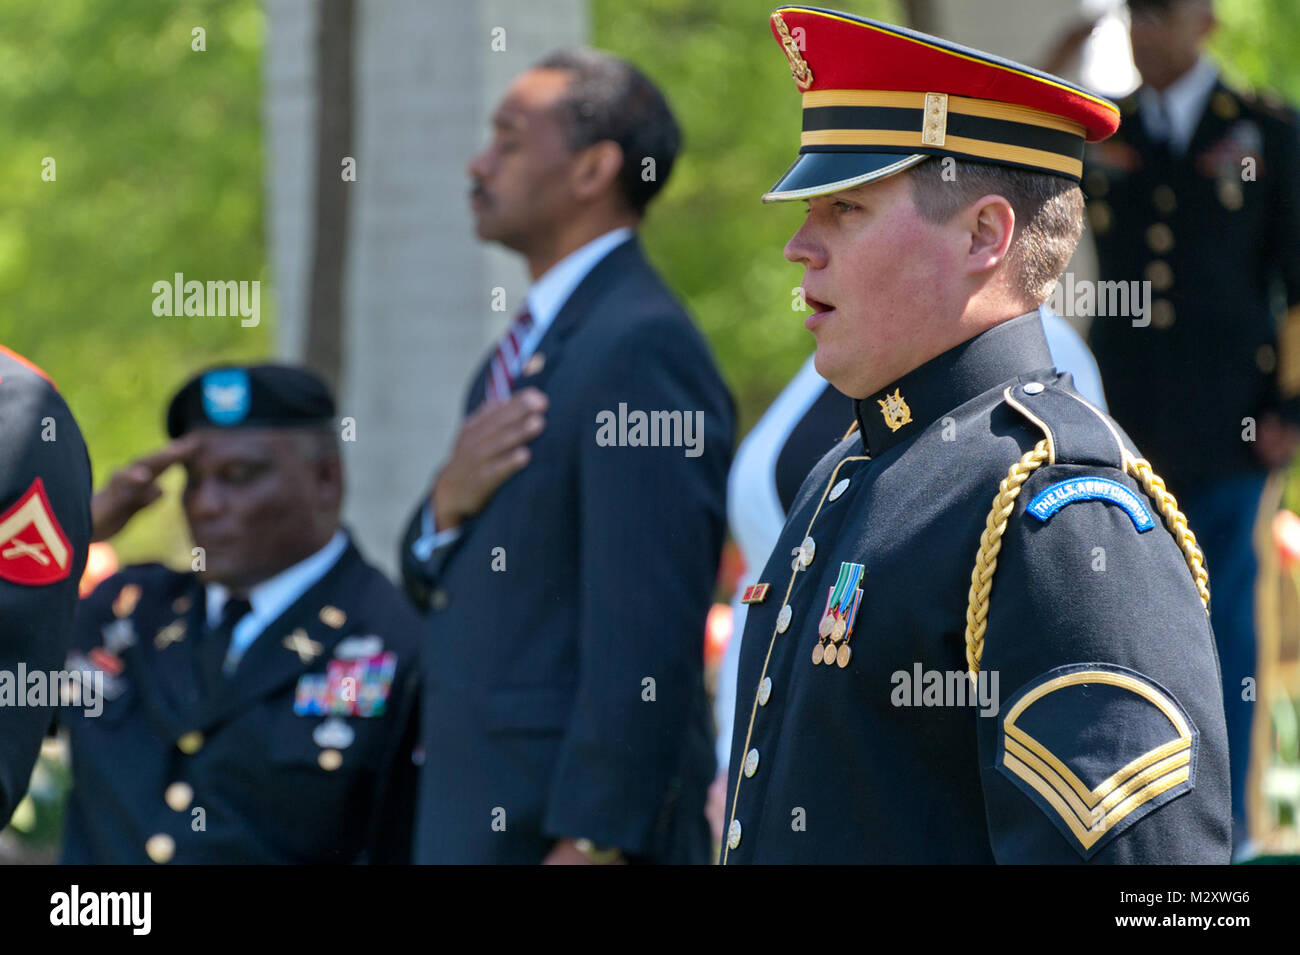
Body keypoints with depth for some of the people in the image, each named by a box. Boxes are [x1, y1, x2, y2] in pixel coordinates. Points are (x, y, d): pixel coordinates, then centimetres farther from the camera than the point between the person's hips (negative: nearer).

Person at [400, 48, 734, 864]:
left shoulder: (641, 347, -15)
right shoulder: (531, 344, 17)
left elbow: (646, 631, -20)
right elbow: (433, 585, 19)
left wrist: (594, 838, -22)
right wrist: (447, 507, -3)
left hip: (573, 817, -10)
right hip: (478, 818, 10)